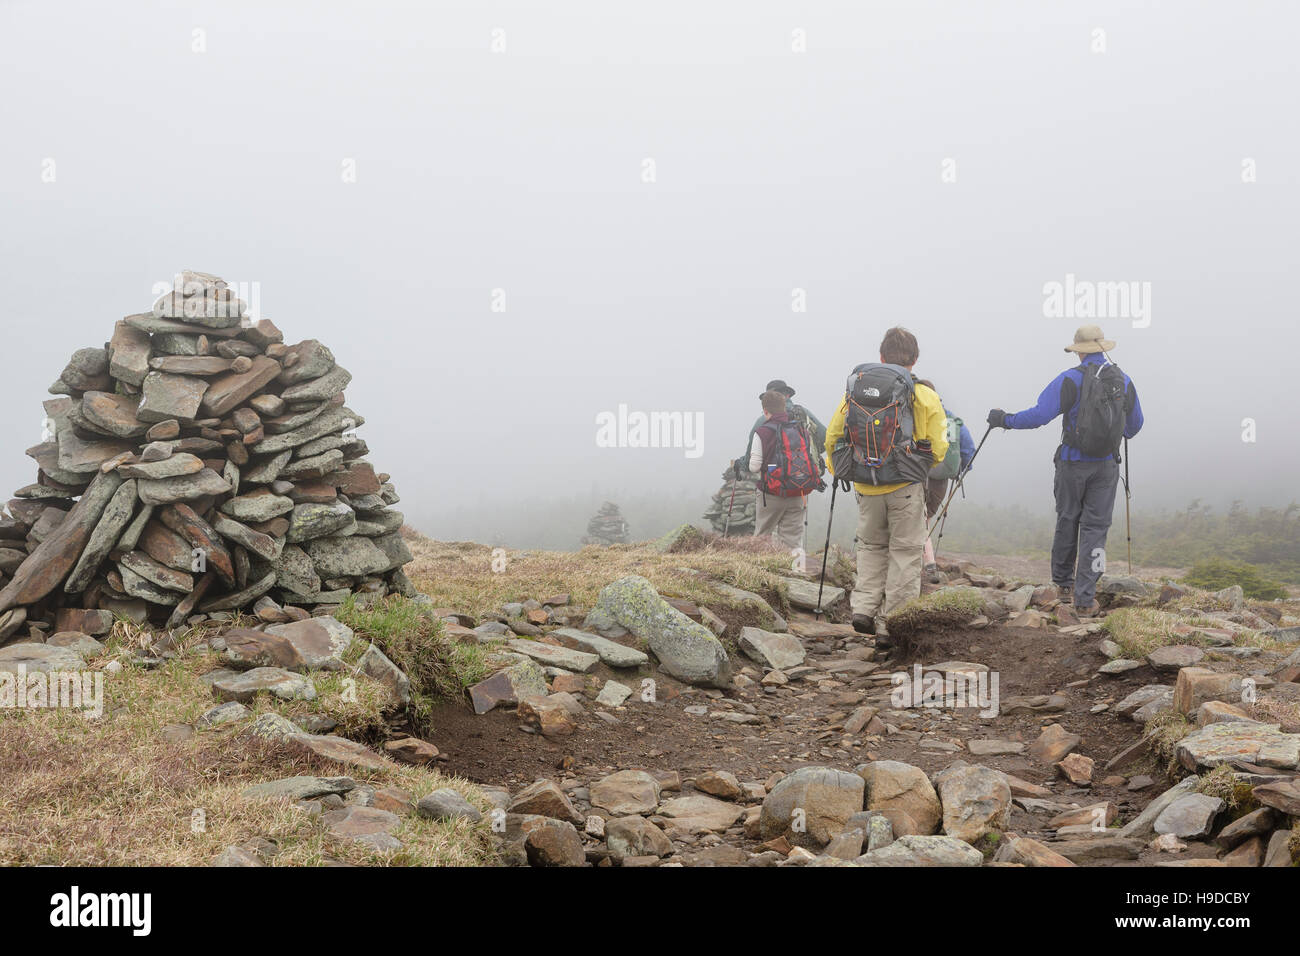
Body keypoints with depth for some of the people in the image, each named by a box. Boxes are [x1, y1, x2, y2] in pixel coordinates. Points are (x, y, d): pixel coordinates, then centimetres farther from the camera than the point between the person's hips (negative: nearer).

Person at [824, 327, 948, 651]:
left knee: (871, 546, 23)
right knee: (905, 552, 7)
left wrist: (838, 472, 23)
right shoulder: (923, 395, -5)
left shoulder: (854, 388, 3)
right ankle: (891, 627, 5)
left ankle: (863, 608, 8)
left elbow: (832, 437, 8)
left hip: (865, 488, 3)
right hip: (905, 487, -3)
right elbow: (938, 448, -3)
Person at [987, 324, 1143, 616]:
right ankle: (1085, 599, -2)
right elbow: (1134, 426, 16)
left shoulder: (1071, 380, -11)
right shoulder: (1124, 382, 3)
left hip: (1072, 463, -2)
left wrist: (1005, 420, -2)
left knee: (1067, 521, 15)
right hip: (1106, 465, 2)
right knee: (1095, 527, 3)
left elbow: (1038, 415, -17)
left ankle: (1063, 583, 30)